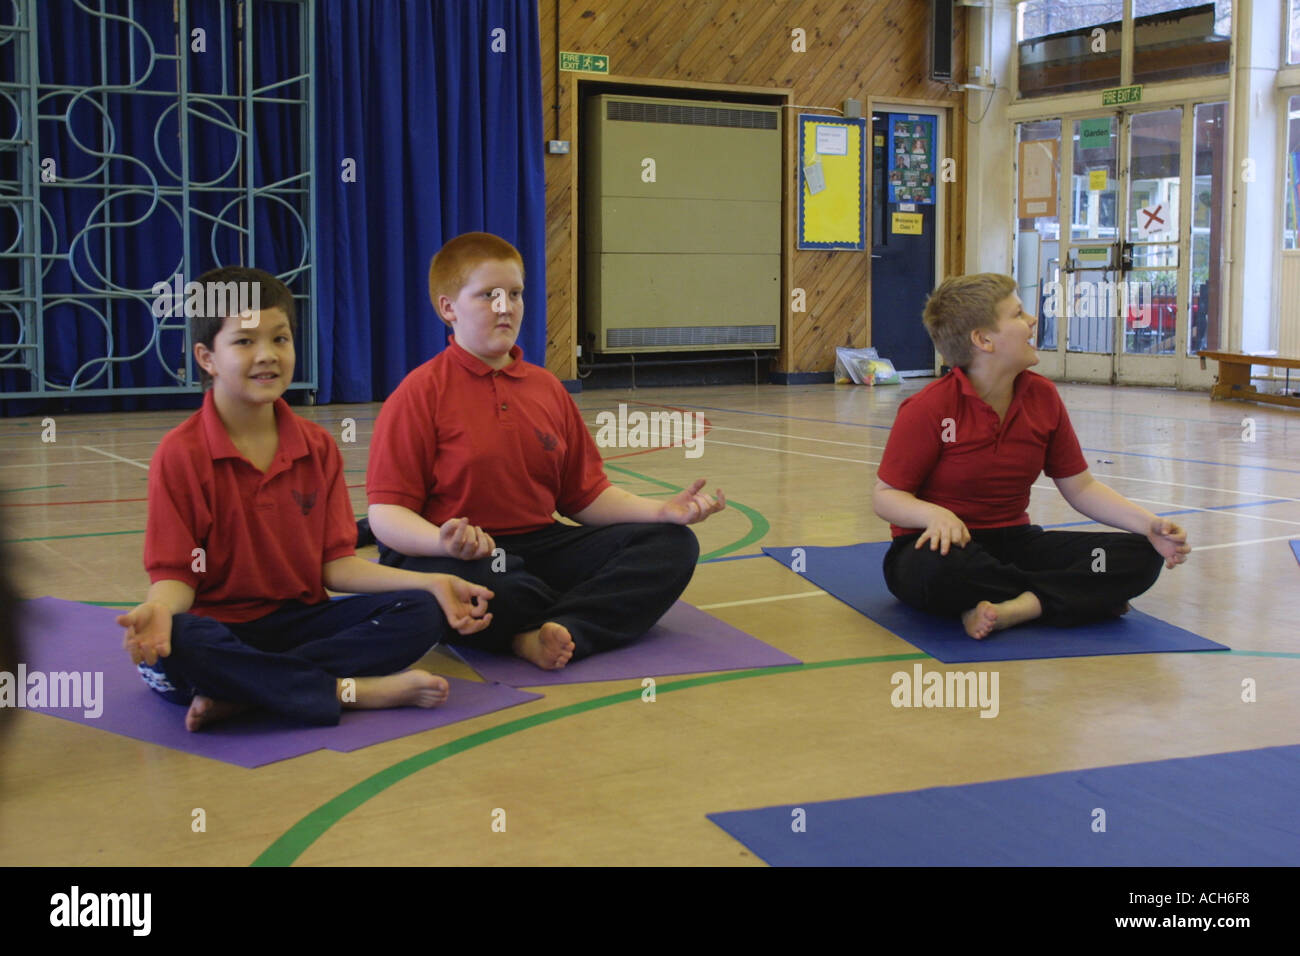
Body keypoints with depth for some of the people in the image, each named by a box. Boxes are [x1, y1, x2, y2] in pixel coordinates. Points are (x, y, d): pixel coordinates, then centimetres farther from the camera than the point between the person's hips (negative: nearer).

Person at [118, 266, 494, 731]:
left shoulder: (318, 447, 6)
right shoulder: (181, 454, -7)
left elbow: (335, 562, 3)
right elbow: (175, 574, -9)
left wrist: (431, 583, -9)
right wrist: (159, 609, -34)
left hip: (299, 620, 5)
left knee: (420, 614, -18)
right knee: (173, 644, -39)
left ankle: (241, 693, -25)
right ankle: (352, 689, -26)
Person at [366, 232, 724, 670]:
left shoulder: (547, 388, 14)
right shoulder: (420, 393, -4)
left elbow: (586, 497, 15)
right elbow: (386, 512, -10)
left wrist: (662, 510, -2)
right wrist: (444, 543, -32)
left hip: (542, 545, 7)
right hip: (465, 556, -6)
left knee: (673, 544, -9)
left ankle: (551, 633, -31)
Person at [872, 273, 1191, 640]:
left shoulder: (1043, 397, 3)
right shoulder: (928, 409, -14)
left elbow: (1080, 487, 8)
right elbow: (886, 496, -11)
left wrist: (1150, 525, -7)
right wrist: (935, 515, -33)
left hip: (1012, 542, 6)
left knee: (1140, 557, -13)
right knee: (940, 567, -43)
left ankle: (1019, 606, -31)